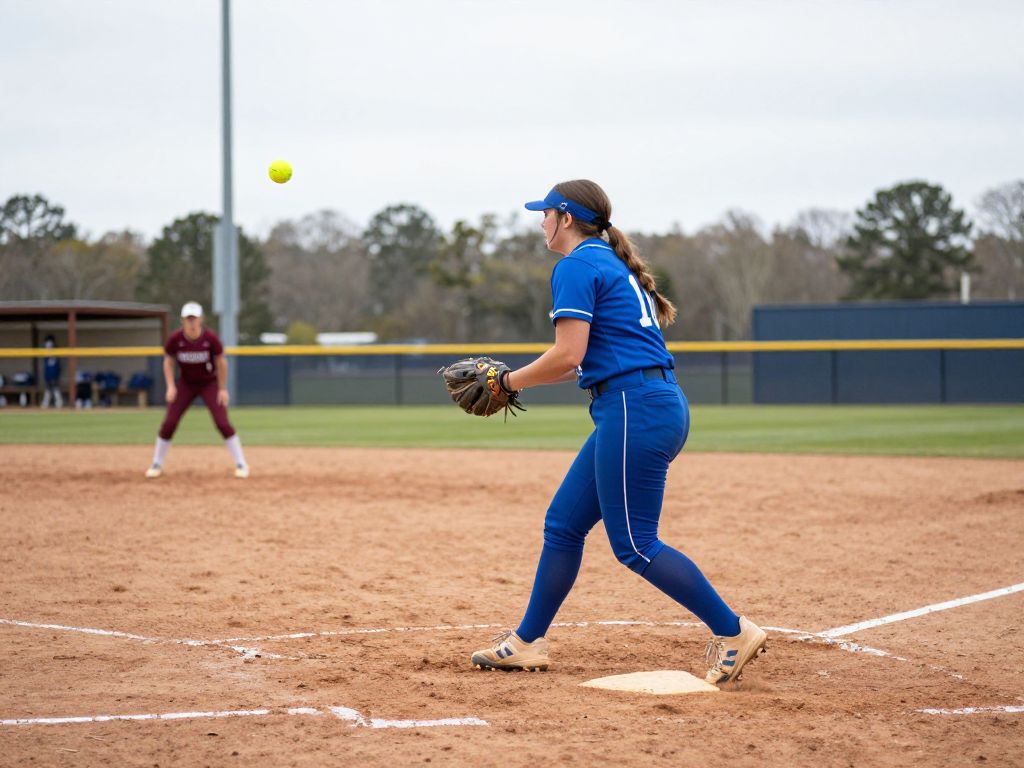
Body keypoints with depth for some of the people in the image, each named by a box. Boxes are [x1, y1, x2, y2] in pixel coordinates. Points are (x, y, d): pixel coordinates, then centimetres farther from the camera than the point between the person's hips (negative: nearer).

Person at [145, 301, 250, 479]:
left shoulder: (210, 338, -23)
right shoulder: (175, 339, -19)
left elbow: (221, 363, -10)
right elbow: (168, 362, -3)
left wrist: (223, 389, -8)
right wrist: (171, 386, -12)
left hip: (209, 383, -2)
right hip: (186, 384, 2)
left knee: (222, 423, -12)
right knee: (169, 423, -4)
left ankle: (241, 464, -3)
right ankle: (157, 465, 11)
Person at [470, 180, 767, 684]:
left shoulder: (576, 266, -8)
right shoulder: (615, 264, 21)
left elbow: (567, 356, -17)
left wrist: (509, 382, -3)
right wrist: (520, 381, 21)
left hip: (635, 411, -10)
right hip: (660, 404, 10)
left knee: (634, 545, -7)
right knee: (563, 524, 13)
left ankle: (733, 633, -5)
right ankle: (528, 642, 18)